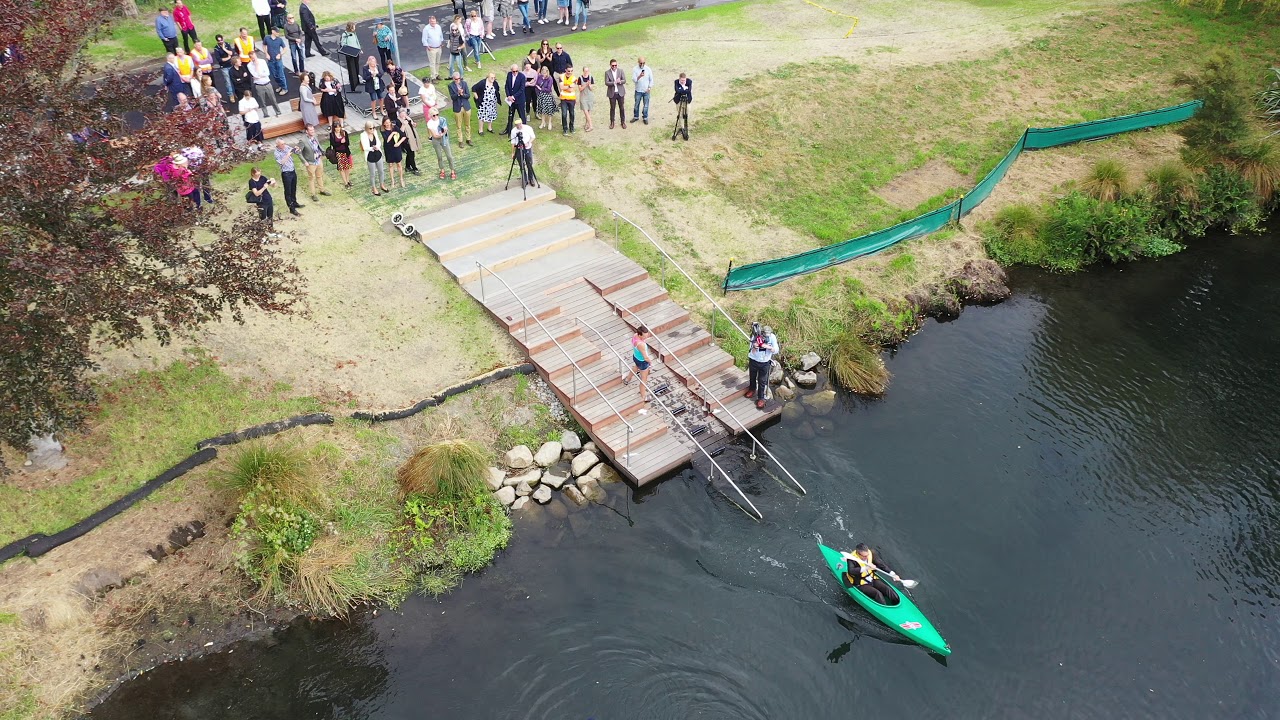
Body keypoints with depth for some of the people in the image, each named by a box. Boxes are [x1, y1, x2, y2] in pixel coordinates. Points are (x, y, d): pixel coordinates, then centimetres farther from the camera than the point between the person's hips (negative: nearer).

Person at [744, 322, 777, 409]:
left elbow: (776, 350, -16)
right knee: (752, 376, 25)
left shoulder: (772, 337, -19)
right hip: (754, 361, 1)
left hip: (765, 363, -1)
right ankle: (752, 389, 53)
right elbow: (752, 352, -19)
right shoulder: (755, 337, -22)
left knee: (762, 381, 6)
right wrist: (755, 347, -42)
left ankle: (761, 398, 20)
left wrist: (768, 347, -35)